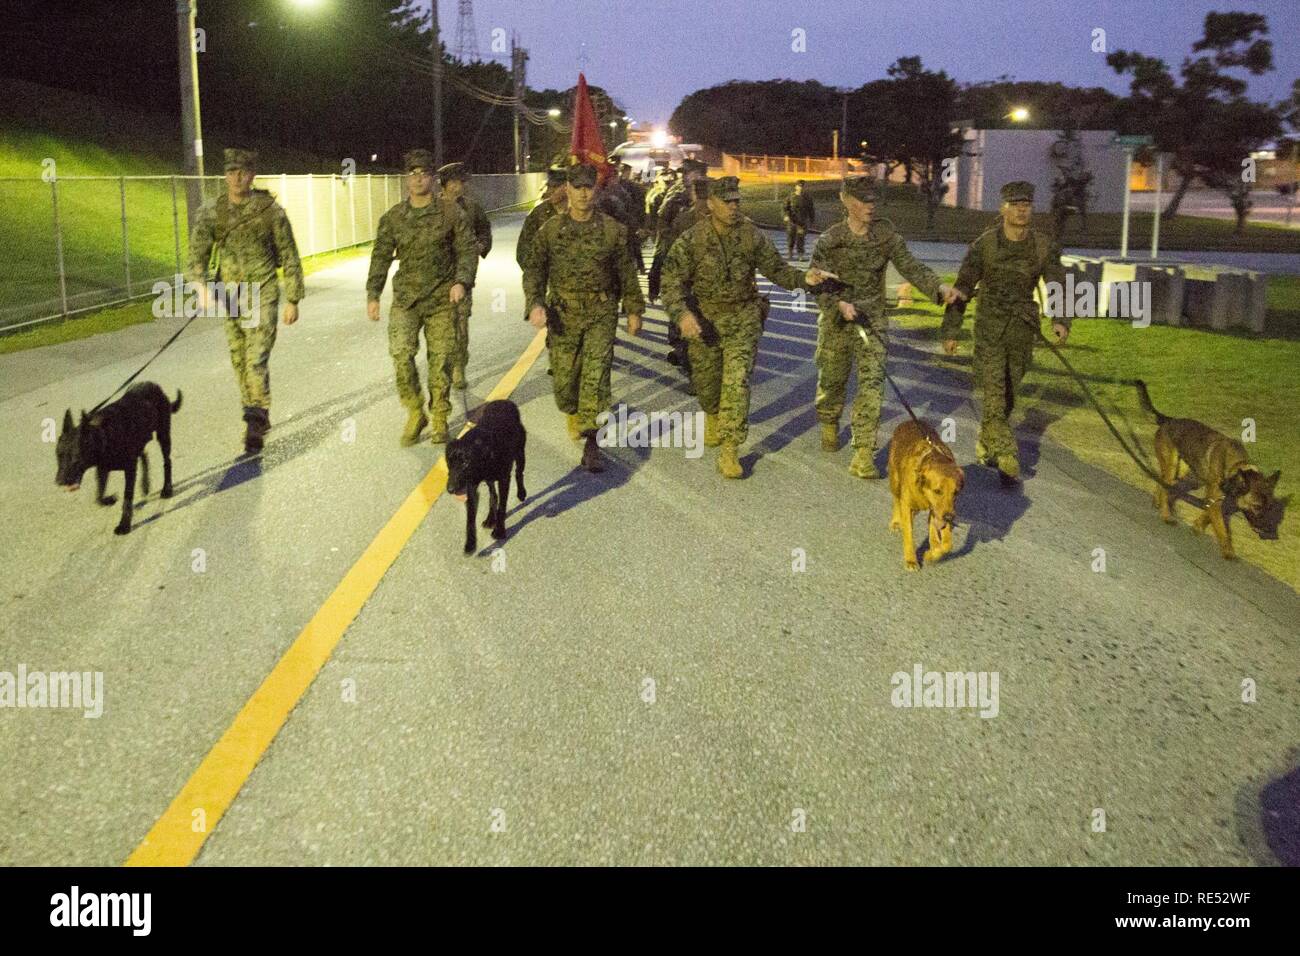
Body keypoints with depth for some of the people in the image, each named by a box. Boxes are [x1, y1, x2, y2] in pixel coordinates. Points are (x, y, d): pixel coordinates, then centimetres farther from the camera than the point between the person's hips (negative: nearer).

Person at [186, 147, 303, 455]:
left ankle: (257, 420, -4)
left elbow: (289, 258, -1)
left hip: (262, 296, -4)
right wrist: (200, 284, -22)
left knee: (256, 361, -14)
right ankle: (256, 418, 26)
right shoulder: (211, 212, 2)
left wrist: (292, 300, -2)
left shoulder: (270, 210, -6)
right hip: (230, 297, 4)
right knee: (239, 361, 11)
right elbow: (197, 252, -3)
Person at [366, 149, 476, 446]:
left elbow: (467, 250, 1)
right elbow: (381, 257, 8)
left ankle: (439, 418, 19)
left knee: (441, 360, 2)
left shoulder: (451, 213, 1)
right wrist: (372, 295, 1)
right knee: (401, 355, -15)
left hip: (442, 299, -1)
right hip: (406, 298, 1)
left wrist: (461, 281, -15)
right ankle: (415, 413, 4)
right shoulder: (392, 218, 5)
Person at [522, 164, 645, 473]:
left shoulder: (613, 230, 0)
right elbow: (534, 271, 3)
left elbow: (626, 273, 8)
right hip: (563, 315, 1)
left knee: (596, 375, -14)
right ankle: (574, 415, 42)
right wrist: (535, 303, -12)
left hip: (601, 313, -1)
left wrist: (634, 310, 10)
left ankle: (591, 444, -10)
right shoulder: (550, 230, 1)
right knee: (564, 378, 6)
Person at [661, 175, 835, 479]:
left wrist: (804, 278, -15)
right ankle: (712, 416, 49)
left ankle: (729, 451, -10)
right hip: (704, 319, 0)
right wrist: (682, 313, -29)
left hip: (743, 317, 0)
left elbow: (776, 269, 3)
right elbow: (672, 280, -12)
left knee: (737, 381, -13)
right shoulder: (691, 240, -10)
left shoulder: (752, 235, -5)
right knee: (707, 380, 13)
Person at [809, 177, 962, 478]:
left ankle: (863, 455, -11)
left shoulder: (886, 233, -2)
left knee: (872, 383, -11)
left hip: (873, 320, 1)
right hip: (837, 320, -1)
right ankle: (829, 427, 46)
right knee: (832, 380, 14)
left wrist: (939, 287, -21)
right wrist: (840, 304, -28)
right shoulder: (829, 240, -8)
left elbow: (909, 266, -5)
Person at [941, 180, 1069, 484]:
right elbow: (962, 288, -5)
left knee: (1007, 397, 15)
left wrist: (1060, 320, -27)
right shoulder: (984, 245, -10)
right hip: (990, 330, -3)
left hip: (1023, 333, 3)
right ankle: (1007, 462, -10)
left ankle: (985, 448, 35)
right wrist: (950, 330, -5)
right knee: (994, 397, -12)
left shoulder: (1044, 246, -4)